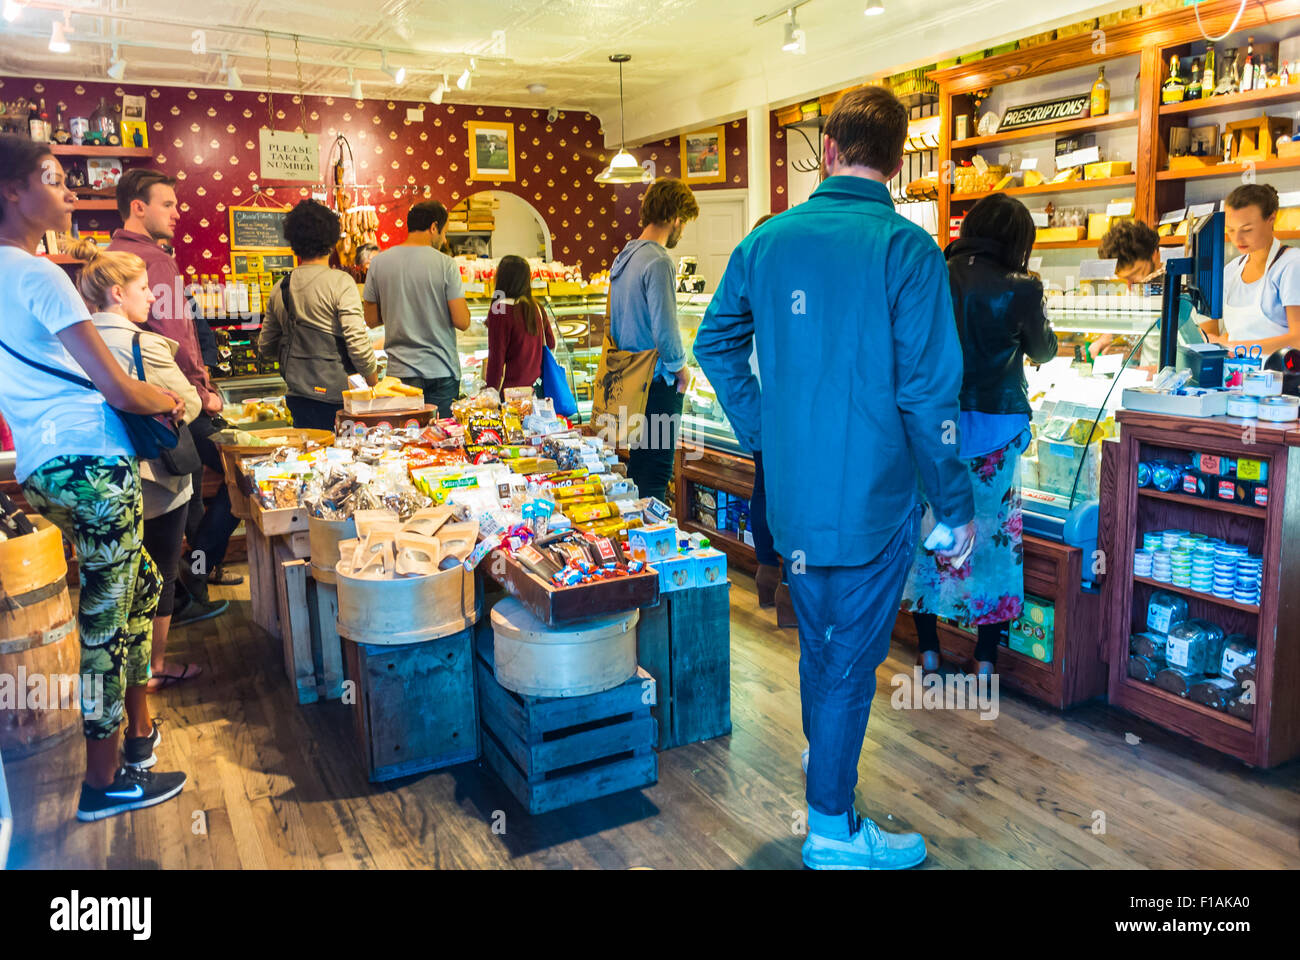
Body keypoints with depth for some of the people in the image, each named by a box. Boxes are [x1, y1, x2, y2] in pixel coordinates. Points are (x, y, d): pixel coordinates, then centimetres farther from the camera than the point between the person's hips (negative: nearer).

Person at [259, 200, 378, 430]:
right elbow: (358, 342, -15)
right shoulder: (340, 282, -10)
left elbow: (266, 350, 16)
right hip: (334, 393, -6)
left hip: (297, 395, 6)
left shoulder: (280, 288, 9)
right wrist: (374, 382, -2)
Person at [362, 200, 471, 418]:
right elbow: (462, 322, -11)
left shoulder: (379, 262, 2)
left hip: (400, 372, 3)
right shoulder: (445, 264, -9)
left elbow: (371, 320, 7)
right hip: (441, 370, -3)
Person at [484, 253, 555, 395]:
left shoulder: (499, 311, -13)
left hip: (513, 391, -7)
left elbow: (496, 358, -13)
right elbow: (551, 344, 16)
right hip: (538, 387, 7)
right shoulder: (536, 308, 6)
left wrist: (490, 394, -9)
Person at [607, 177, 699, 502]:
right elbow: (664, 329, -22)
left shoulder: (623, 257, 12)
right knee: (656, 472, -3)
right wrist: (679, 367, -6)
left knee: (638, 463, 18)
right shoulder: (658, 262, -17)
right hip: (658, 381, -10)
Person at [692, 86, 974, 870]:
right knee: (853, 652, 7)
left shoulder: (768, 239, 2)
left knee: (817, 633, 24)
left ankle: (822, 759, 48)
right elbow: (927, 393, -16)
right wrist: (957, 504, -6)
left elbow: (715, 342, 9)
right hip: (874, 496, -5)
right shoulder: (908, 251, -14)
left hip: (791, 490, 5)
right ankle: (832, 829, 20)